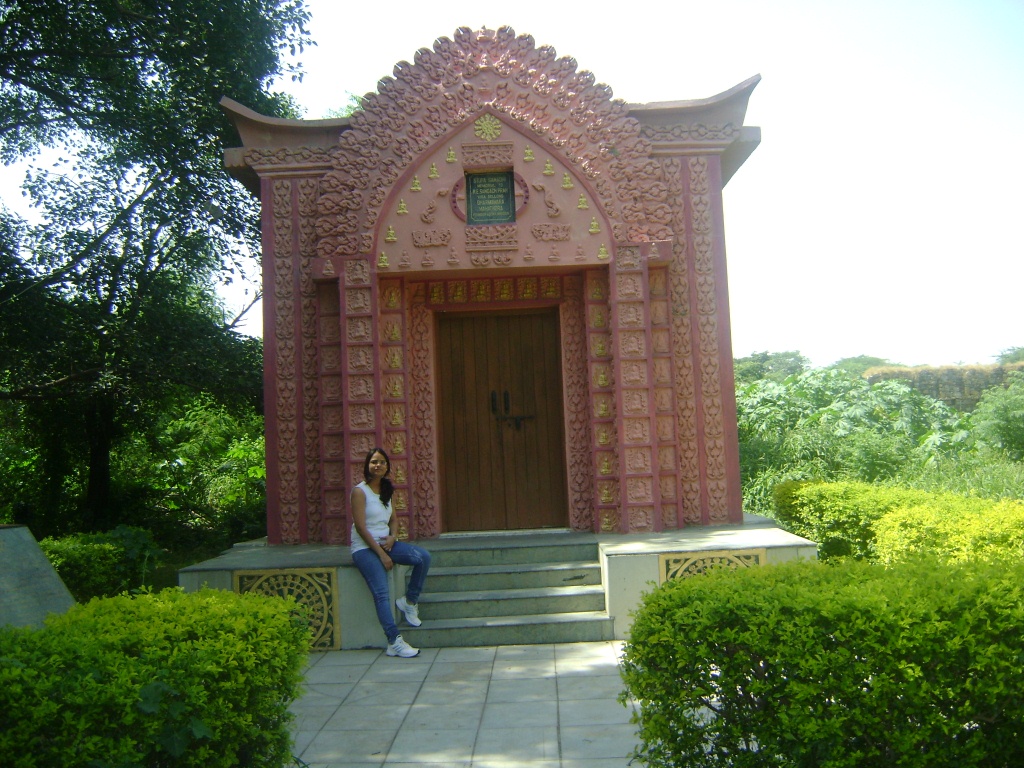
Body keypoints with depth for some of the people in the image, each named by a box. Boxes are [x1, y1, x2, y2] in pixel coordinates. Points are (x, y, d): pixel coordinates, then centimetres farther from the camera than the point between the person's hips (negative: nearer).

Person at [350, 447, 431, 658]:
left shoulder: (386, 490, 13)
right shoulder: (360, 491, -8)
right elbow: (360, 527, -14)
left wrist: (392, 537, -3)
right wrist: (381, 554, -16)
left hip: (385, 542, 7)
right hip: (365, 547, -6)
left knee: (423, 557, -15)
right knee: (382, 594, -22)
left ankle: (409, 601, 2)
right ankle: (394, 642, -22)